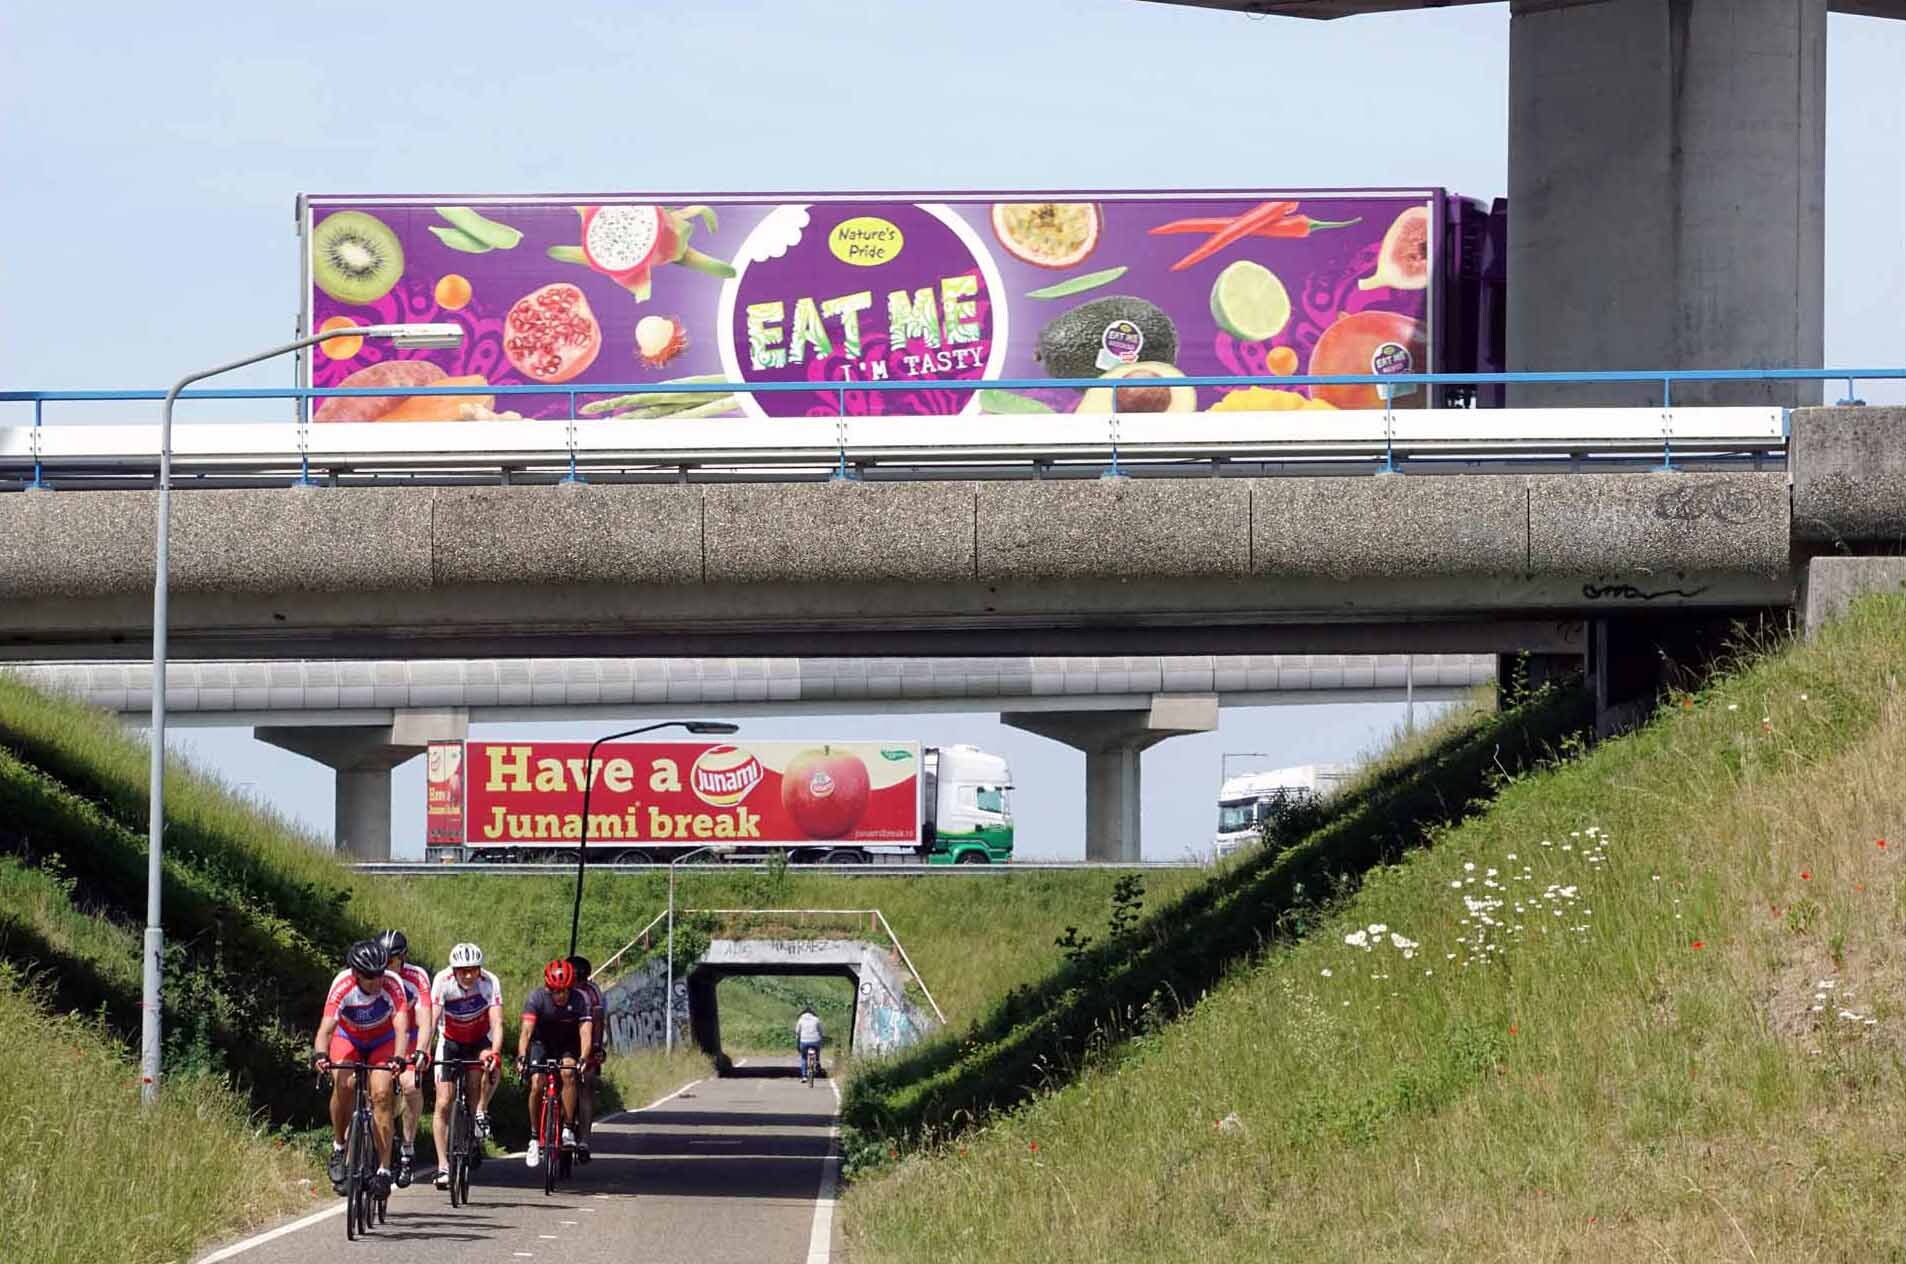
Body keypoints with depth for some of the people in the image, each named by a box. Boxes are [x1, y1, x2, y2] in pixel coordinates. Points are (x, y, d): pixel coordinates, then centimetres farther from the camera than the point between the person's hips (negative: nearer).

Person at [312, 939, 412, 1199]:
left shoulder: (392, 985, -31)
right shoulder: (342, 985, -31)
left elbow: (401, 1026, -40)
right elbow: (326, 1027, -38)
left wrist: (398, 1058, -58)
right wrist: (320, 1055, -57)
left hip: (382, 1041, 0)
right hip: (348, 1038, 0)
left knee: (381, 1095, -20)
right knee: (343, 1085, -28)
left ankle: (384, 1169, -15)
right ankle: (338, 1147, -8)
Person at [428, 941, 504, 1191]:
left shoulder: (490, 983, -25)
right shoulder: (442, 981, -25)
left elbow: (497, 1023, -33)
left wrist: (495, 1053, -50)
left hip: (480, 1041, 0)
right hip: (450, 1041, 0)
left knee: (486, 1066, -34)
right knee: (444, 1103, -10)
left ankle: (481, 1115, -10)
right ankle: (443, 1167, -7)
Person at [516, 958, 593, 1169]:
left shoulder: (579, 1000, -25)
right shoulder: (536, 999, -25)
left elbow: (585, 1032, -34)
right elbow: (526, 1031, -34)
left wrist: (583, 1059, -51)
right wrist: (522, 1057, -50)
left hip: (568, 1044, 0)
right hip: (541, 1043, 0)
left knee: (568, 1073, -29)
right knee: (536, 1085, -19)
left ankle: (568, 1129, -21)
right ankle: (534, 1138, -2)